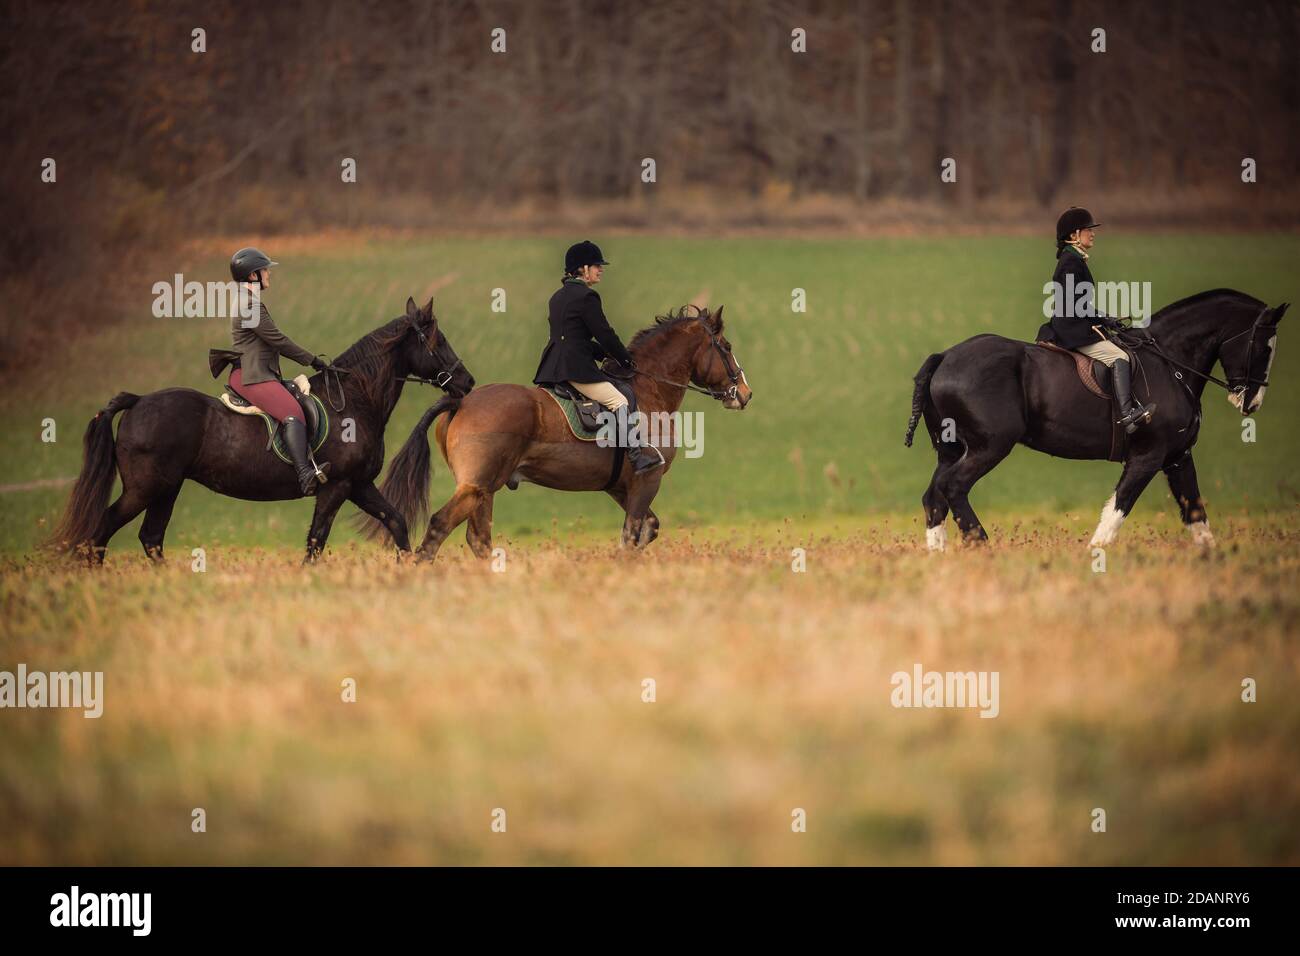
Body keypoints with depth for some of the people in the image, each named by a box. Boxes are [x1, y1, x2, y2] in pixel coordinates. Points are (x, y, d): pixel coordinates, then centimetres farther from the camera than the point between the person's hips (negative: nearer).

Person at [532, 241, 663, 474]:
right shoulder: (586, 297, -8)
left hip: (552, 365, 10)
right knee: (618, 401, -11)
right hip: (575, 367, -10)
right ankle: (637, 452, -19)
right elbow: (604, 334, -8)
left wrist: (605, 354, 22)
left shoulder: (558, 297, 21)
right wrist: (627, 360, 6)